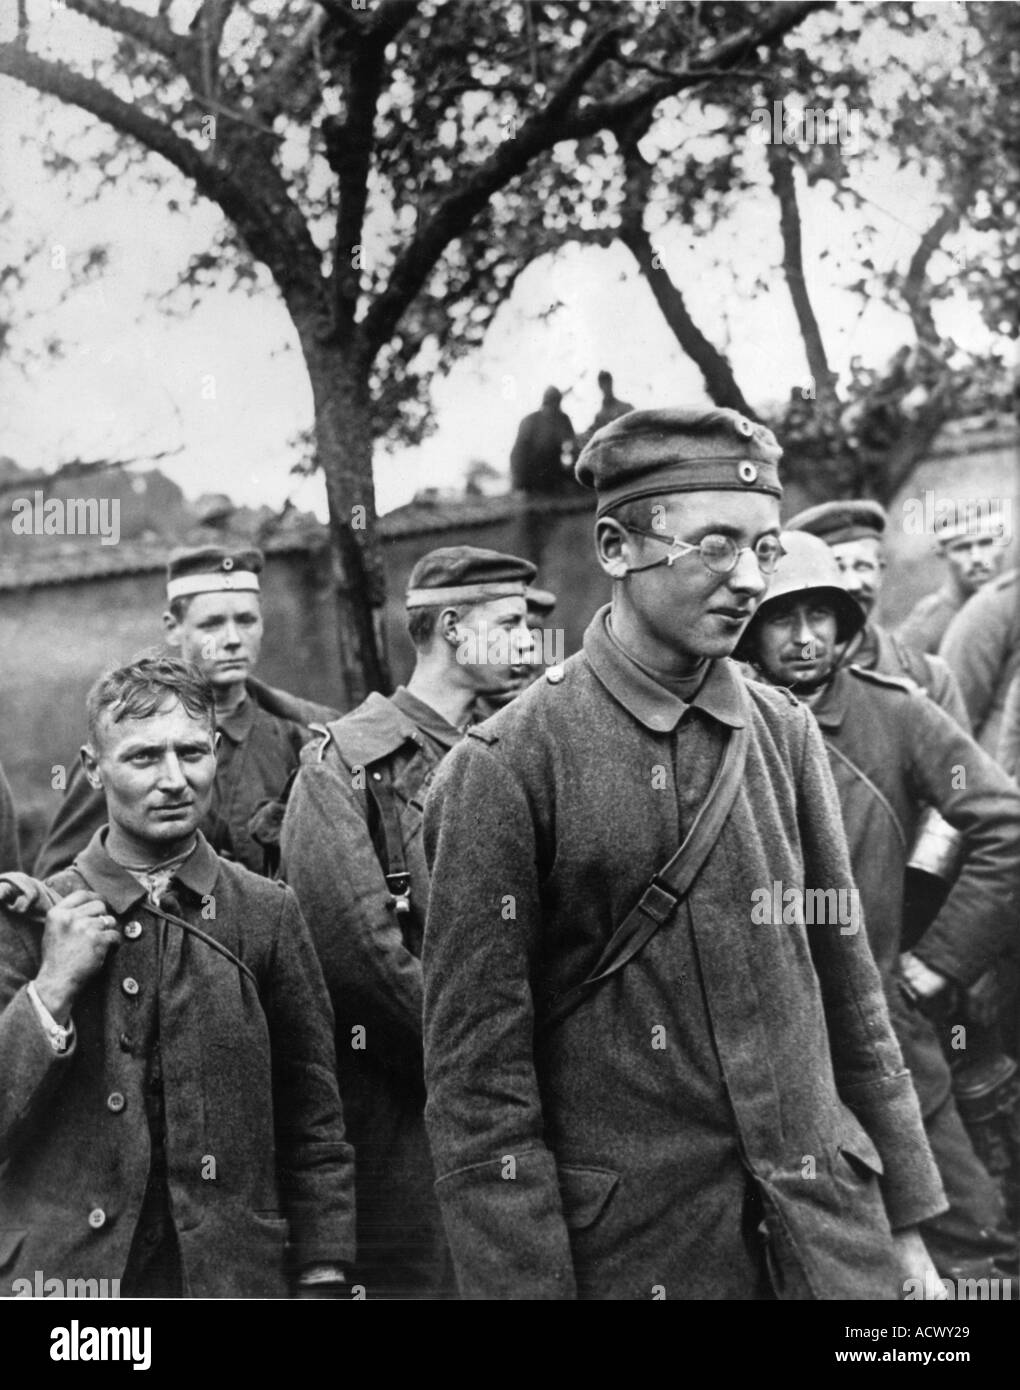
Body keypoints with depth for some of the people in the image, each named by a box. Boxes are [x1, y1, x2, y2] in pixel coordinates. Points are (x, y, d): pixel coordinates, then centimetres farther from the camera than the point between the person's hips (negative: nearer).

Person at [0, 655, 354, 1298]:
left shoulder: (268, 913, 1)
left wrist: (321, 1279, -2)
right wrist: (52, 986, -14)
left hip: (235, 1270, 1)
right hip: (64, 1269, -1)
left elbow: (316, 1129, 3)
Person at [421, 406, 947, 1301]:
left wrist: (906, 1227, 9)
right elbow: (478, 1074, -11)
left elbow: (849, 986, 9)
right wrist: (526, 1284, -13)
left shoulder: (786, 734, 3)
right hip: (631, 1251, -4)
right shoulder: (506, 765, -11)